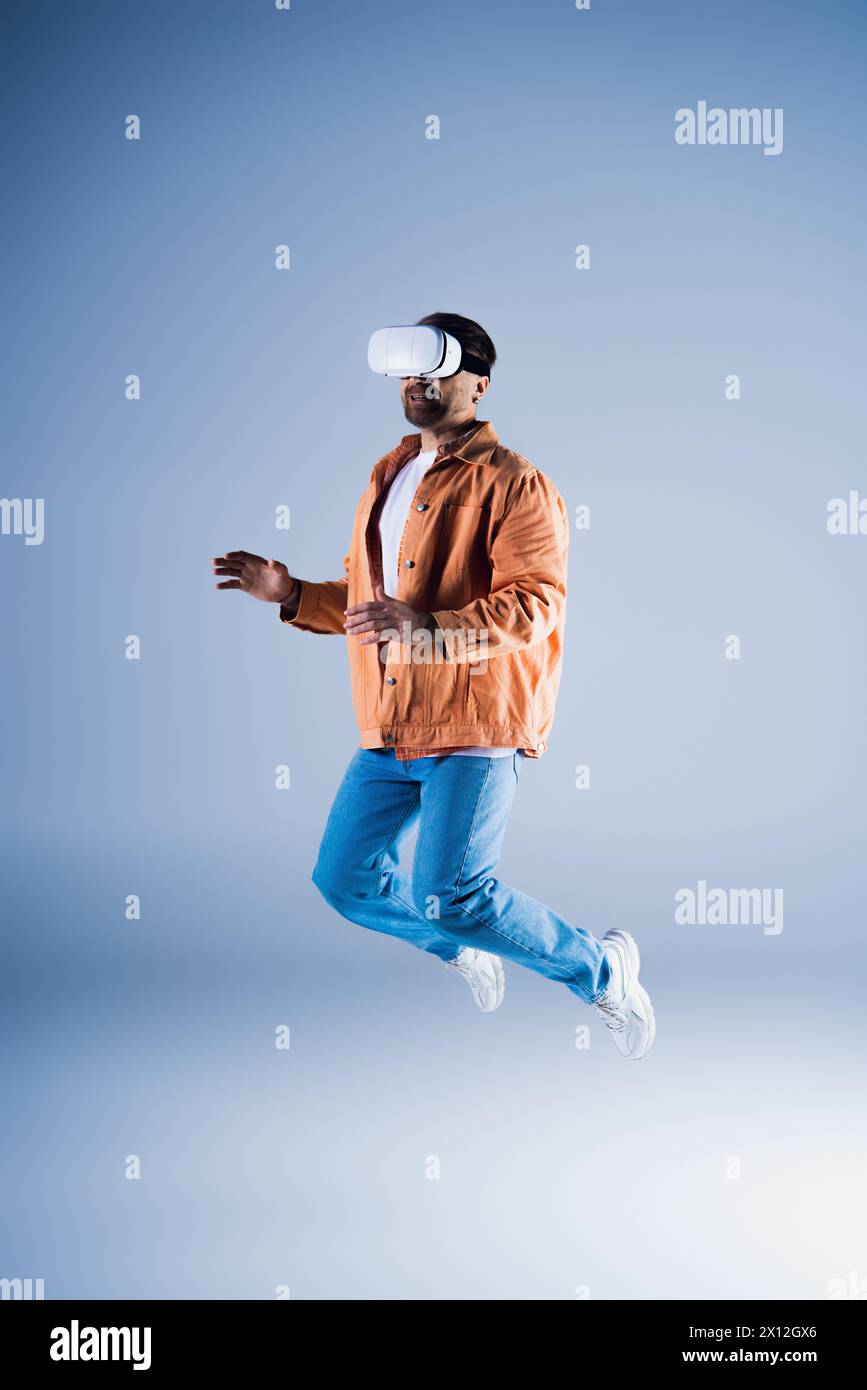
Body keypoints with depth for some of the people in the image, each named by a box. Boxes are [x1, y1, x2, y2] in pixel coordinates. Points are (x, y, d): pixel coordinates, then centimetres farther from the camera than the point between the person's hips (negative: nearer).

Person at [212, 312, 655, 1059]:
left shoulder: (512, 485, -8)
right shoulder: (387, 478, 18)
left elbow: (537, 605, -20)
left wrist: (426, 628, -30)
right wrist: (291, 594, 12)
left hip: (477, 724, -8)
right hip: (390, 728, 8)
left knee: (452, 896, -15)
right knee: (347, 879, 6)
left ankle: (604, 969, 9)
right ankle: (463, 949, 34)